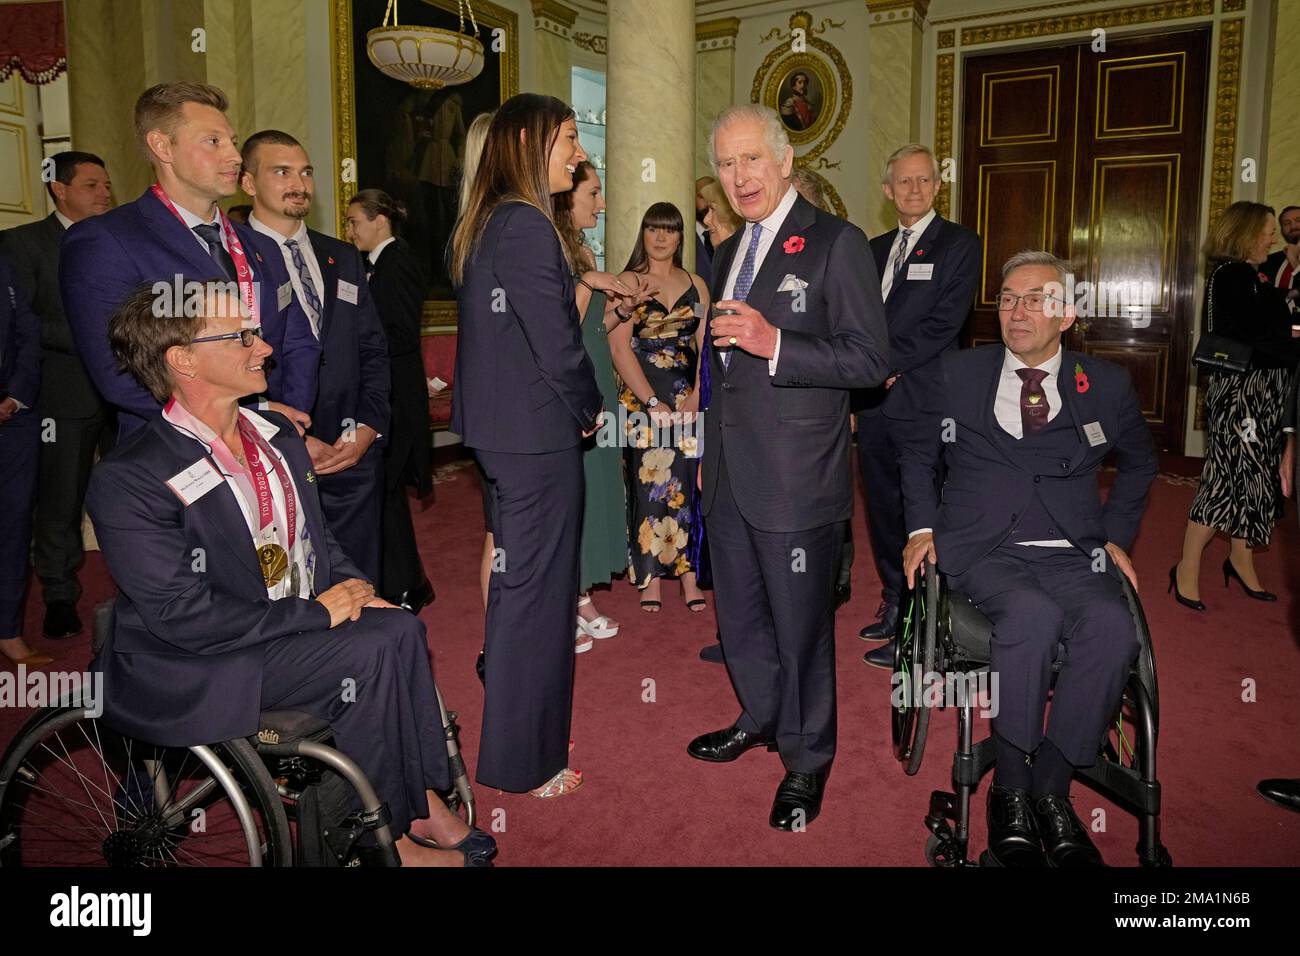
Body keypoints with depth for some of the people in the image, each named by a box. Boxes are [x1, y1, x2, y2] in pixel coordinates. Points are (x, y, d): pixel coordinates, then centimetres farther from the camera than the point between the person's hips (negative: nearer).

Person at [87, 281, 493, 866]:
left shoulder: (277, 435, 7)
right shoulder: (127, 481, -18)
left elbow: (317, 542, 15)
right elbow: (183, 617, -22)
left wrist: (357, 593, -5)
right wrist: (315, 611, -19)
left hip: (300, 628, 7)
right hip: (193, 674, -7)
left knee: (398, 630, -19)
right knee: (375, 650, -24)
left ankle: (420, 800, -6)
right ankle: (381, 836, -5)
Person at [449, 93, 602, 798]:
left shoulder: (481, 224, 12)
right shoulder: (526, 225, -18)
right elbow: (557, 342, -19)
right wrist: (588, 408, -3)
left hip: (497, 430, 10)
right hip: (537, 435, -10)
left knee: (514, 581, 20)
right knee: (536, 589, 2)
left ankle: (515, 733, 37)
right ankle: (523, 761, 17)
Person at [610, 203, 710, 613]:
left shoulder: (696, 284, 13)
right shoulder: (627, 282, 4)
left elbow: (707, 345, 5)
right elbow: (620, 348, -5)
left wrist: (695, 397, -10)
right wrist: (654, 403, -13)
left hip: (691, 398, 2)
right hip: (642, 396, -2)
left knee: (688, 482, 0)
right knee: (649, 482, -3)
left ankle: (688, 575, 8)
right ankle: (650, 579, 6)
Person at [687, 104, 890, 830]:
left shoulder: (837, 244, -10)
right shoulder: (730, 252, 14)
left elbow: (872, 361, -17)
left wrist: (775, 345, -25)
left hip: (797, 475, -7)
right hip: (730, 469, 8)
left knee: (801, 626, 7)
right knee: (738, 614, 20)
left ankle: (808, 760, 28)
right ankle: (761, 718, 44)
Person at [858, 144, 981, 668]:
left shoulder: (959, 244, -1)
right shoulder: (876, 248, 18)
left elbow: (944, 322, -12)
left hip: (921, 400, -6)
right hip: (874, 400, 7)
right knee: (882, 508, 13)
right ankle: (894, 603, 28)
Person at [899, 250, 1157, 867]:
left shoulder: (1107, 386, 11)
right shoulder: (956, 374, 10)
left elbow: (1139, 462, 27)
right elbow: (917, 451, 20)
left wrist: (1116, 534, 14)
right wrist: (921, 526, 7)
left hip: (1073, 556, 2)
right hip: (982, 552, -1)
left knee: (1113, 626, -32)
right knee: (1032, 614, -35)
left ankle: (1051, 789, -16)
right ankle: (1010, 791, -18)